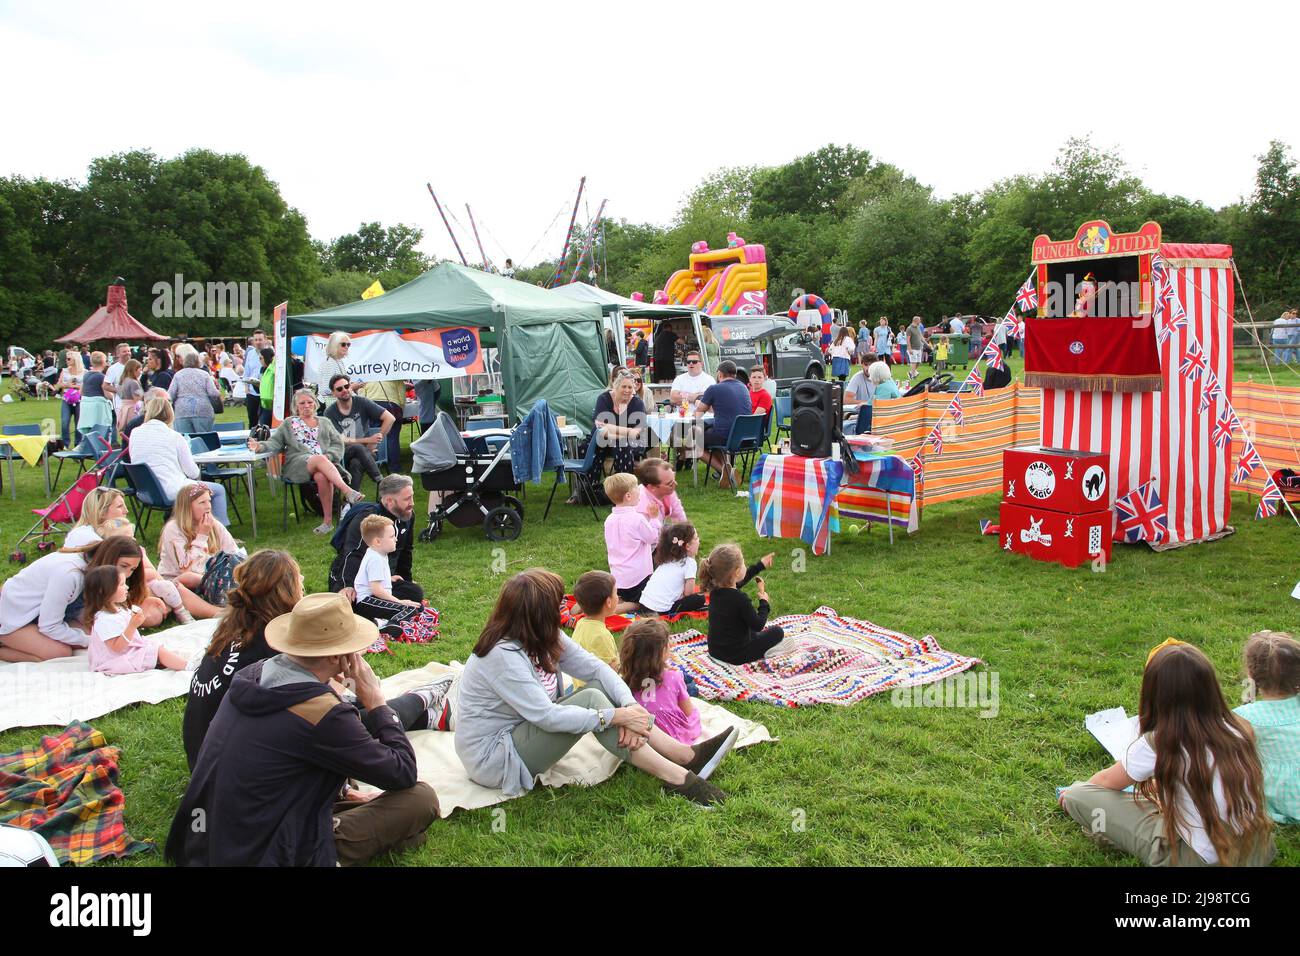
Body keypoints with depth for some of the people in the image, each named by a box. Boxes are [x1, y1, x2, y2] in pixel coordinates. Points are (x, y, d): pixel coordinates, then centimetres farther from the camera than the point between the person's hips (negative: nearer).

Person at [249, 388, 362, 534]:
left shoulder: (325, 422, 27)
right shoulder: (289, 423, 25)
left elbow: (338, 444, 15)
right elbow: (275, 442, 14)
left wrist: (328, 456, -6)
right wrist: (260, 446, -8)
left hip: (325, 461, 1)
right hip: (298, 464, -1)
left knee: (321, 476, -38)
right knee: (320, 460, -38)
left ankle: (328, 520, -37)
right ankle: (348, 492, -53)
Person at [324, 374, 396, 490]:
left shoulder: (361, 402, 1)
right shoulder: (330, 413, -1)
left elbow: (390, 418, -3)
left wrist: (373, 443, -4)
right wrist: (368, 440, -14)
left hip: (364, 451, 1)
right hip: (343, 453, -1)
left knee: (356, 464, -35)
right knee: (357, 448, -35)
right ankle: (380, 480, -29)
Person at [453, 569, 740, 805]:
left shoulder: (544, 638, -1)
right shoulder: (503, 655, -27)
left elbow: (596, 668, -4)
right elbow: (546, 716, -31)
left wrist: (629, 704, -22)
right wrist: (617, 716, -28)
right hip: (492, 760, -9)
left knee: (600, 686, -8)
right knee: (590, 699, -24)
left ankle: (686, 755, -12)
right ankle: (678, 779, -22)